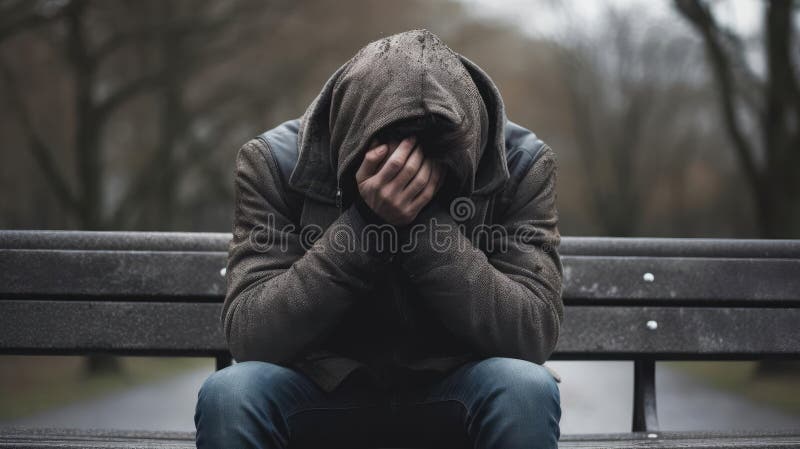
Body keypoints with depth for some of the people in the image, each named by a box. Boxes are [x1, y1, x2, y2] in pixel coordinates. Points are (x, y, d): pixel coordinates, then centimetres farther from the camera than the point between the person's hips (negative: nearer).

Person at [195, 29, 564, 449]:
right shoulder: (274, 162, -14)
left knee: (525, 390, -31)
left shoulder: (521, 165, -13)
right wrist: (364, 222, -32)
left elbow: (533, 334, -21)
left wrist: (429, 222, -32)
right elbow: (249, 336, -22)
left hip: (453, 399, 0)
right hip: (323, 396, 0)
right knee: (229, 395, -29)